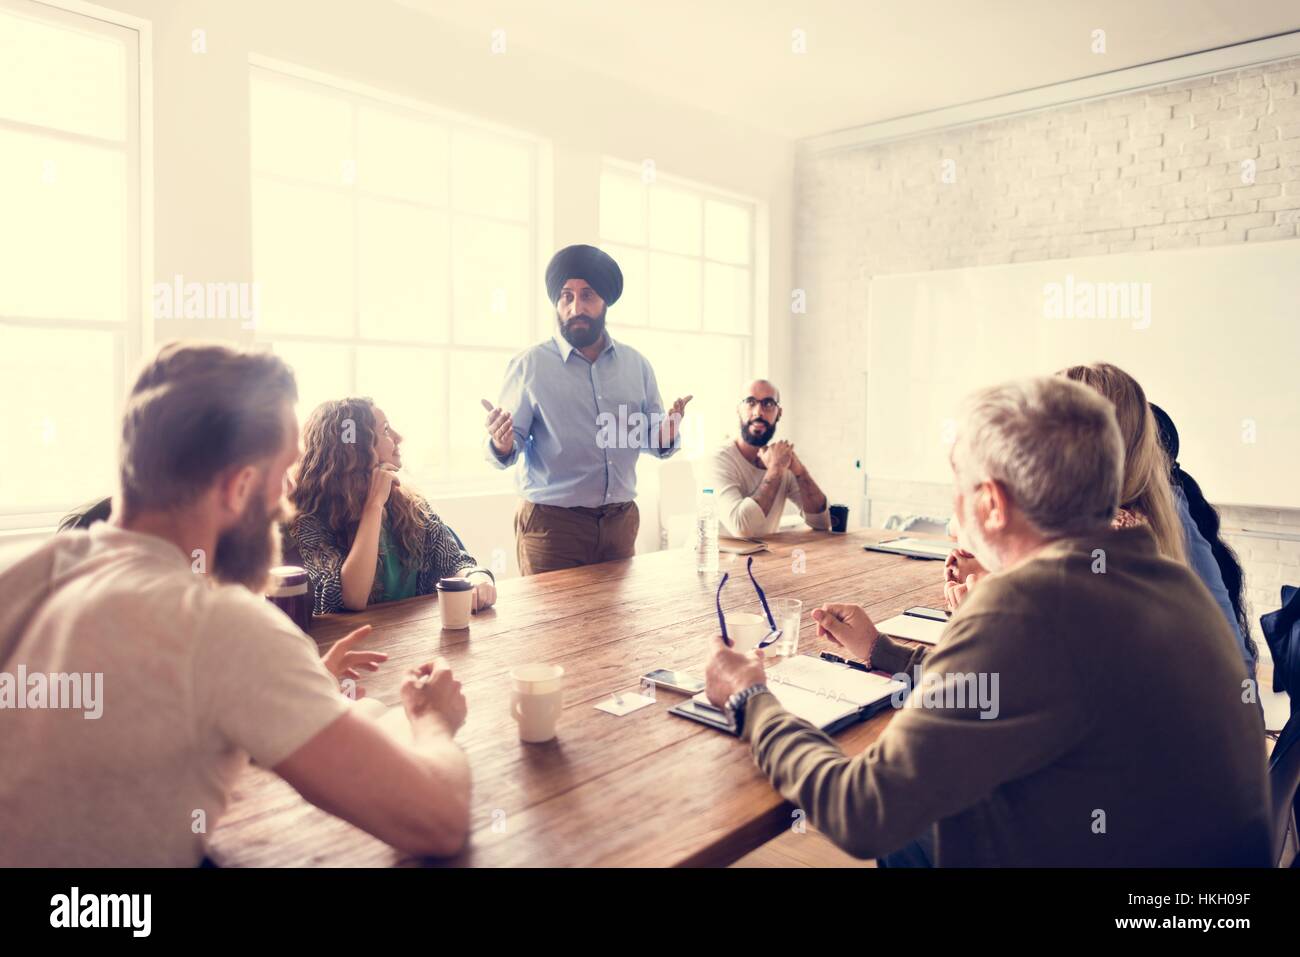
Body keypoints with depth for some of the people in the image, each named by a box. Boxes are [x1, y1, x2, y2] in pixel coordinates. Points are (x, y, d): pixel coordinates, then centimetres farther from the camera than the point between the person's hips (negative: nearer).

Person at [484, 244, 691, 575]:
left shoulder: (636, 364, 6)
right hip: (551, 523, -3)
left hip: (621, 521, 3)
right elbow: (510, 444, -3)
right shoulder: (529, 366, -4)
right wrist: (502, 447, -25)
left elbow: (650, 437, 11)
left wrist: (666, 438, -11)